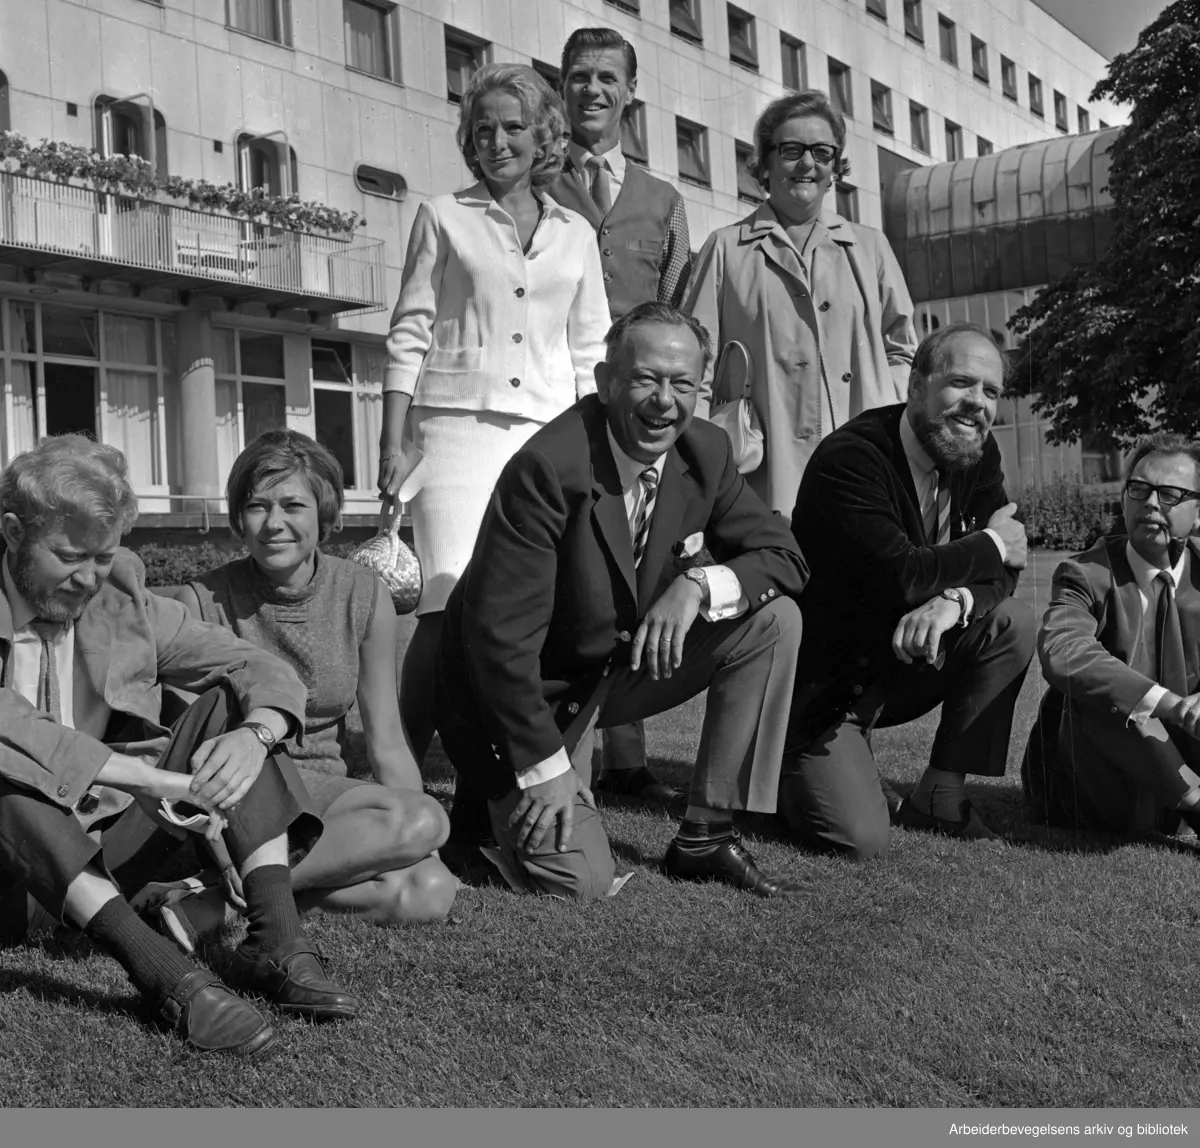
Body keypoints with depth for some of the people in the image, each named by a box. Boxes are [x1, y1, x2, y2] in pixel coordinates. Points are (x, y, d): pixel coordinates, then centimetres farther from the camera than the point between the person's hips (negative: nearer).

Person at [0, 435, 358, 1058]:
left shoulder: (126, 606, 4)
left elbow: (266, 672, -1)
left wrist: (255, 735, -25)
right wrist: (158, 779, -35)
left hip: (117, 842, 4)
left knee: (231, 705, -12)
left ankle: (273, 937, -27)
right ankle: (160, 970, -42)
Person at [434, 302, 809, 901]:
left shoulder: (705, 452, -7)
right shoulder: (546, 468, -28)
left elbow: (782, 556, -2)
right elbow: (501, 633, -26)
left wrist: (698, 584, -24)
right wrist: (545, 766, -23)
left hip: (627, 661, 7)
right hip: (536, 688, -6)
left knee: (775, 619, -12)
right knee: (577, 879, -19)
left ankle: (706, 837, -3)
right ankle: (503, 799, 17)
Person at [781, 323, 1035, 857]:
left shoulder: (977, 453, 0)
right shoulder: (849, 457, -23)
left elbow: (1002, 569, -7)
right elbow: (901, 576, -33)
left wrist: (952, 601, -29)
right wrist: (990, 544, -18)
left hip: (905, 662, 7)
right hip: (826, 683, -7)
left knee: (1014, 623, -16)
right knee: (861, 838, -20)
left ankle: (940, 795, -3)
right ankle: (791, 768, 14)